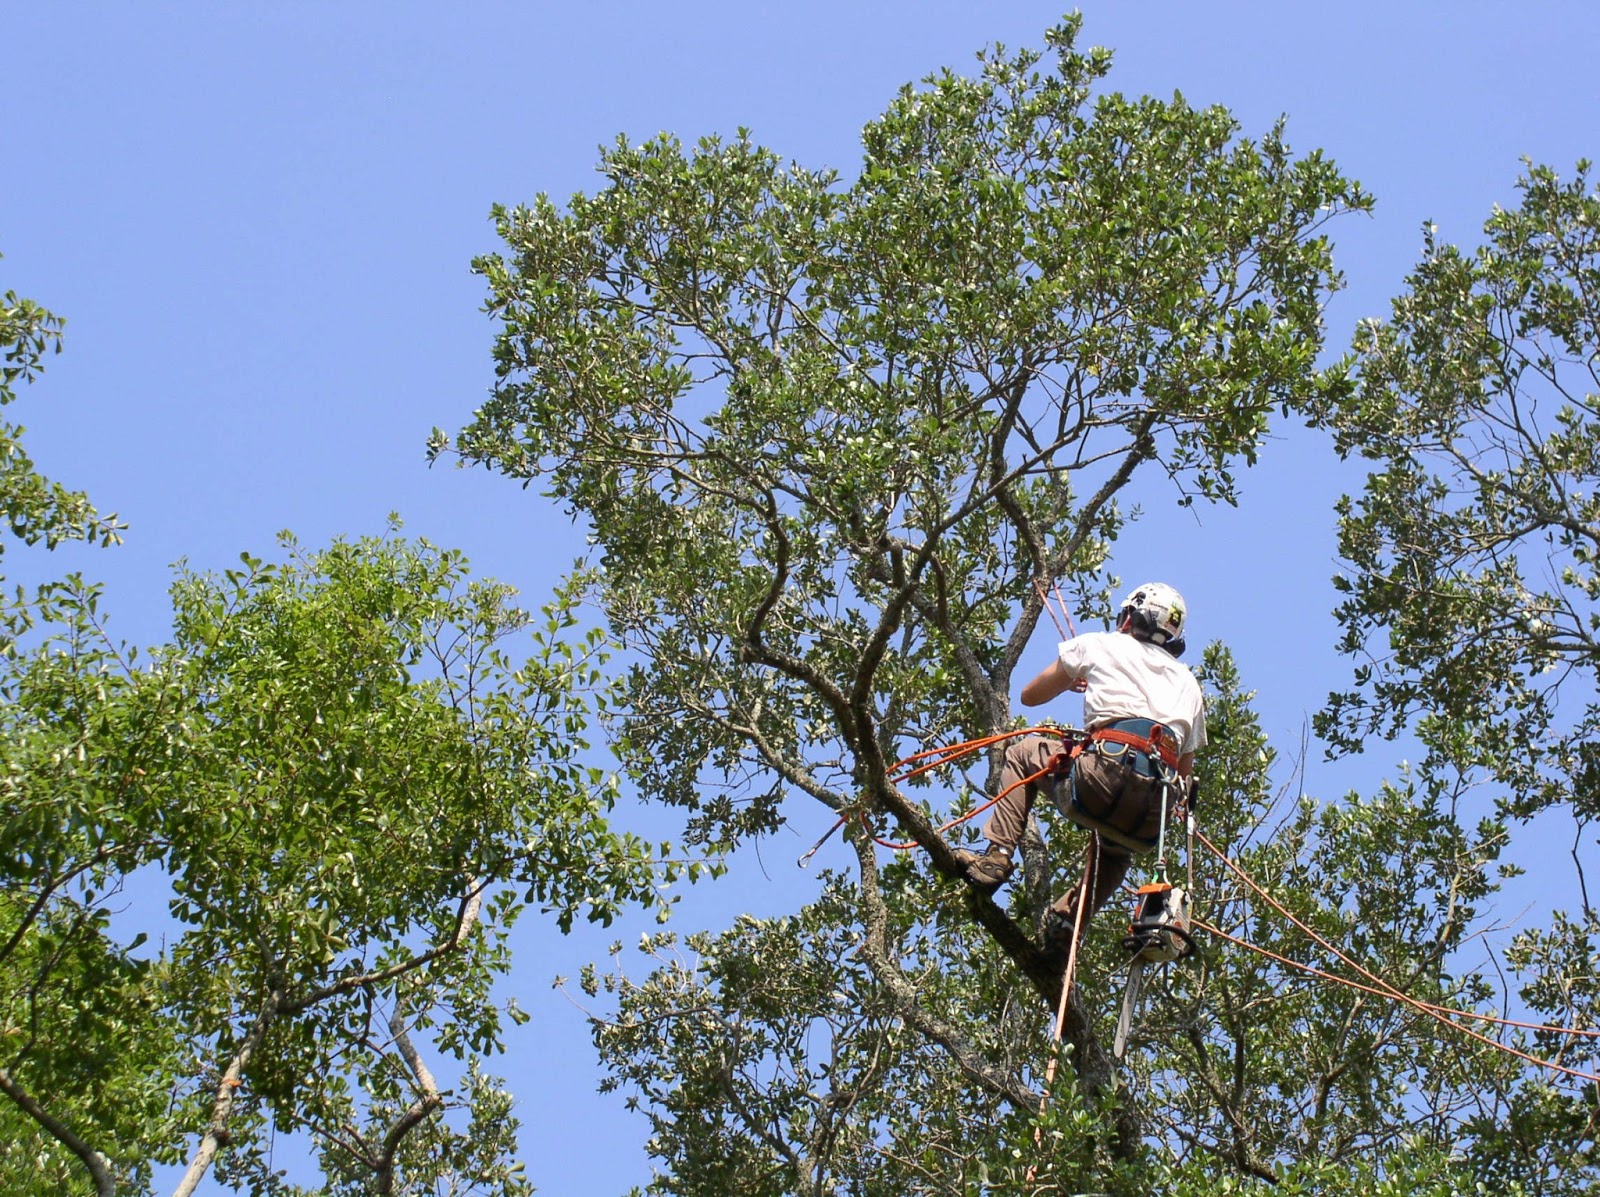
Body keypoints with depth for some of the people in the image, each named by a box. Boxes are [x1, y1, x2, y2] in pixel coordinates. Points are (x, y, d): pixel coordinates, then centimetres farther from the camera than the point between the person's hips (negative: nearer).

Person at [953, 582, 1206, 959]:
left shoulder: (1098, 645, 20)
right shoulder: (1187, 681, 31)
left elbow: (1030, 696, 31)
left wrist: (1072, 683, 51)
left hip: (1111, 769, -4)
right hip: (1156, 812, 5)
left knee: (1023, 753, 21)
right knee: (1116, 849, 37)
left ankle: (997, 855, 6)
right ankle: (1065, 925, 17)